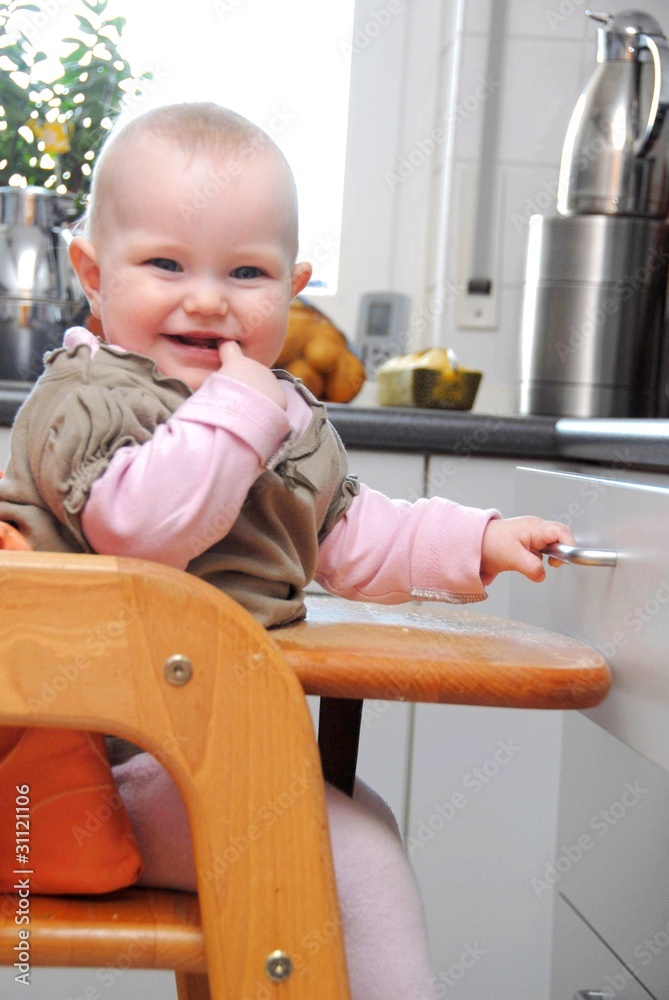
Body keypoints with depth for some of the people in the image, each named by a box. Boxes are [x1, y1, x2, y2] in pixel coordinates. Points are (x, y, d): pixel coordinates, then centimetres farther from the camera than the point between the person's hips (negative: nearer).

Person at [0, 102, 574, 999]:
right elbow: (143, 526, -32)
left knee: (356, 815, 22)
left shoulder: (292, 420, 13)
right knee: (345, 843, -16)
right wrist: (237, 413, -27)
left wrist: (475, 542, 15)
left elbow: (349, 538, 22)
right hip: (116, 759, -9)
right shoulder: (90, 399, -14)